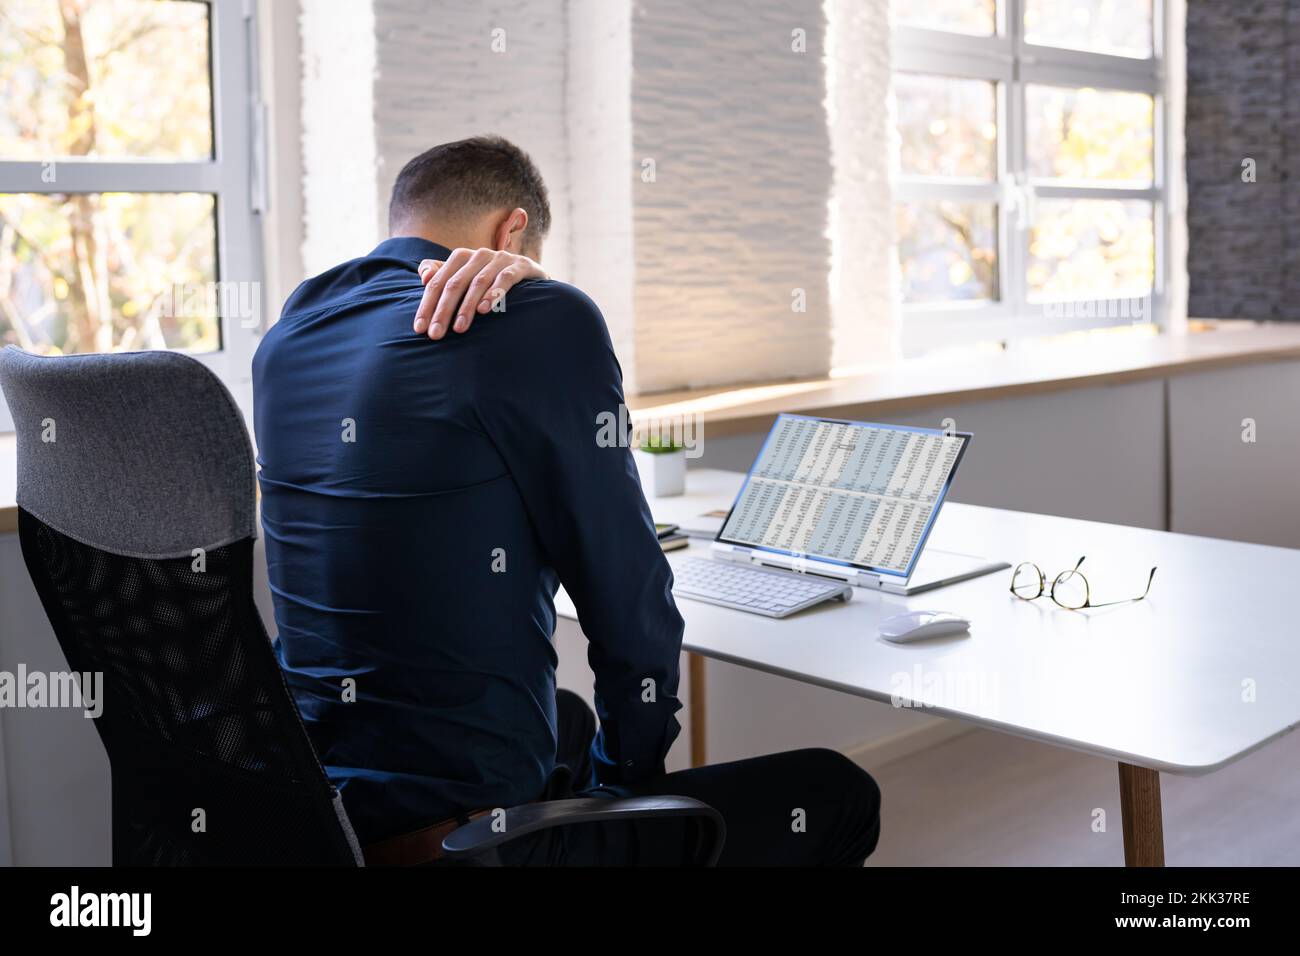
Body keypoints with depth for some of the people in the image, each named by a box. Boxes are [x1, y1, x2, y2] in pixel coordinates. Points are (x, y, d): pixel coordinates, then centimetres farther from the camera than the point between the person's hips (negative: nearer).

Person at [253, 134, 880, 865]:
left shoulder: (289, 332, 5)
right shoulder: (545, 320, -16)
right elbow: (624, 588, -12)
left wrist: (513, 282, -2)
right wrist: (628, 772, 4)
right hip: (460, 828, -8)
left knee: (573, 720, 37)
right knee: (837, 793, 6)